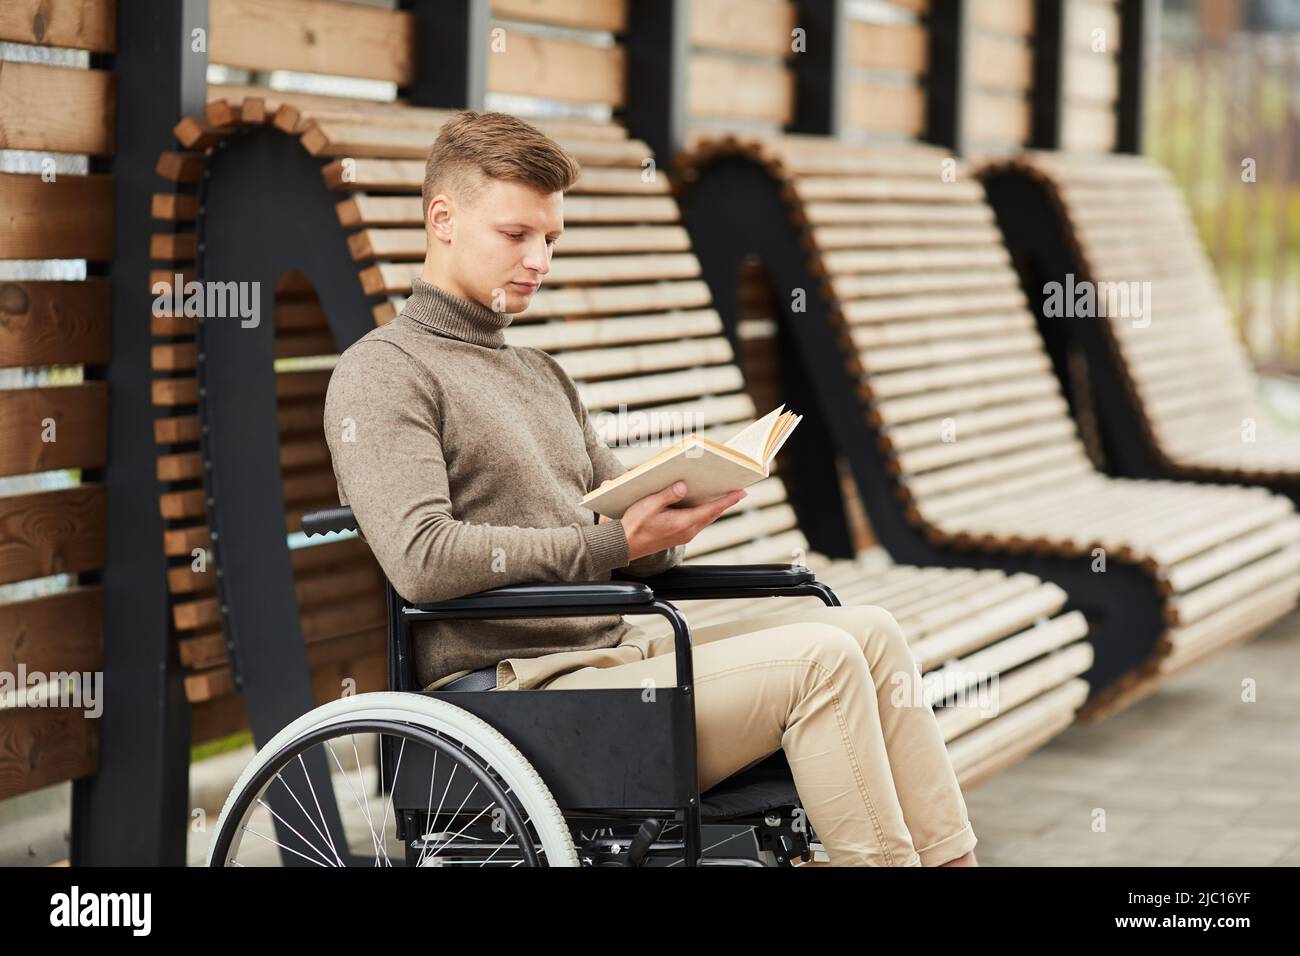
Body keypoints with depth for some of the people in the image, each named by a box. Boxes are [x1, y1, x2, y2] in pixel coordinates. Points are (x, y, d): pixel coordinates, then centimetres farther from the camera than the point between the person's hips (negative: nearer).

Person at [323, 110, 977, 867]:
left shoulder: (543, 376, 25)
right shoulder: (381, 374, -4)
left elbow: (631, 535, 21)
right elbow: (423, 561, -19)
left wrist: (675, 518, -4)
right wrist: (613, 542, -18)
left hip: (617, 656, 9)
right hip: (519, 692, -9)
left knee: (872, 632, -6)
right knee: (820, 660, -20)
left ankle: (949, 860, -9)